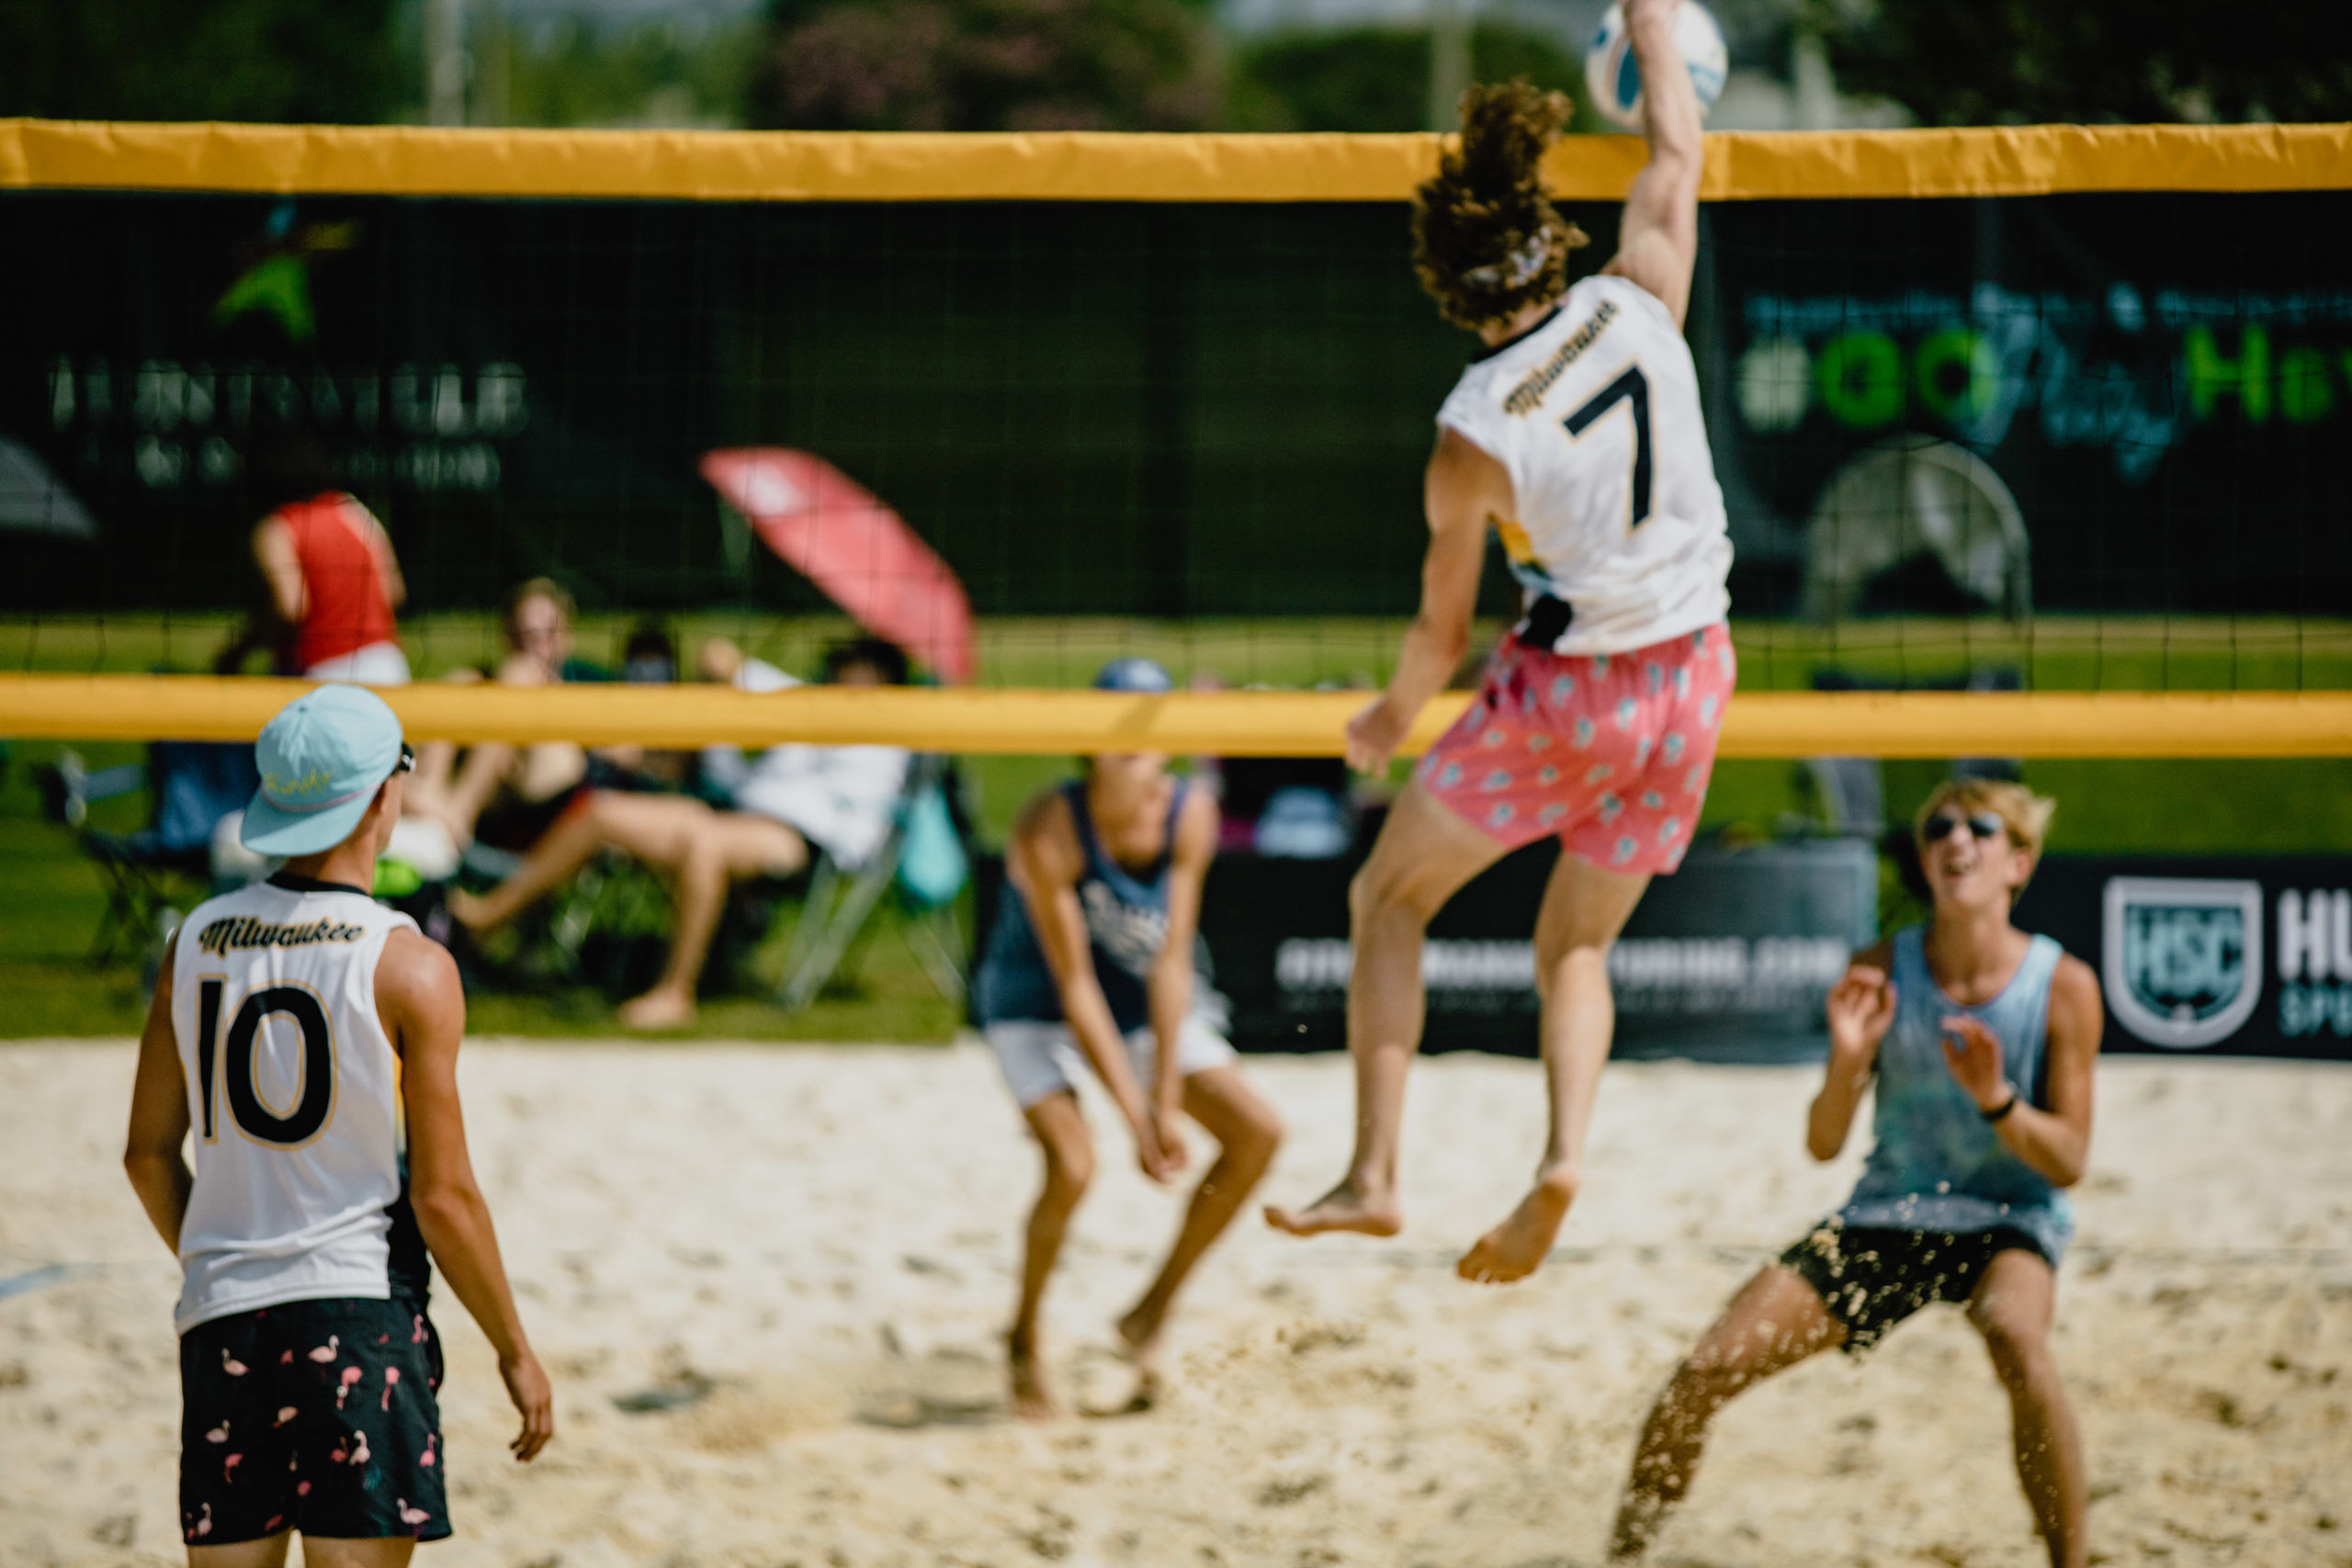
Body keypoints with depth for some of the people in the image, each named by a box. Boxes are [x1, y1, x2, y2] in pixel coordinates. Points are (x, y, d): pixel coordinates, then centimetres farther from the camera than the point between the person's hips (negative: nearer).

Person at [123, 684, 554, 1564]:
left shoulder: (196, 943, 6)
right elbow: (442, 1197, -8)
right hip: (358, 1312, -5)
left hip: (219, 1323, 5)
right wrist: (515, 1353, 3)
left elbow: (149, 1155, 13)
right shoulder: (408, 969, -8)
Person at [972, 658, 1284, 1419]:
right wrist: (1132, 1113, -29)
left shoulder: (1189, 814, -18)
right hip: (1037, 1005, -5)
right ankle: (1024, 1340, 0)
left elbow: (1171, 962, -19)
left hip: (1147, 1004, 5)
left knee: (1257, 1133, -8)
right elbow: (1075, 986, -27)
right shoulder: (1048, 830, -29)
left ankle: (1154, 1311, 7)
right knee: (1072, 1164, -26)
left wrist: (1167, 1100, -22)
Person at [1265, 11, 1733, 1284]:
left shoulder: (1476, 435, -17)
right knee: (1577, 943, 20)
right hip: (1689, 675, 5)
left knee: (1390, 896, 16)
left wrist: (1388, 724, 13)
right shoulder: (1640, 306, -10)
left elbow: (1443, 630, -6)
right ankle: (1563, 1154, -5)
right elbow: (1676, 152, 8)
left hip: (1566, 688, -5)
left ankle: (1373, 1175, 7)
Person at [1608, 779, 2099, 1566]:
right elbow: (1823, 1143, -4)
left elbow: (2068, 1162, -9)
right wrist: (1847, 1061, -24)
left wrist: (1997, 1101, -27)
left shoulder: (2064, 986, -12)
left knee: (2016, 1339, -39)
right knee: (1708, 1369, -11)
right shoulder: (1881, 973, -7)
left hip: (2008, 1218, -3)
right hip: (1887, 1213, 3)